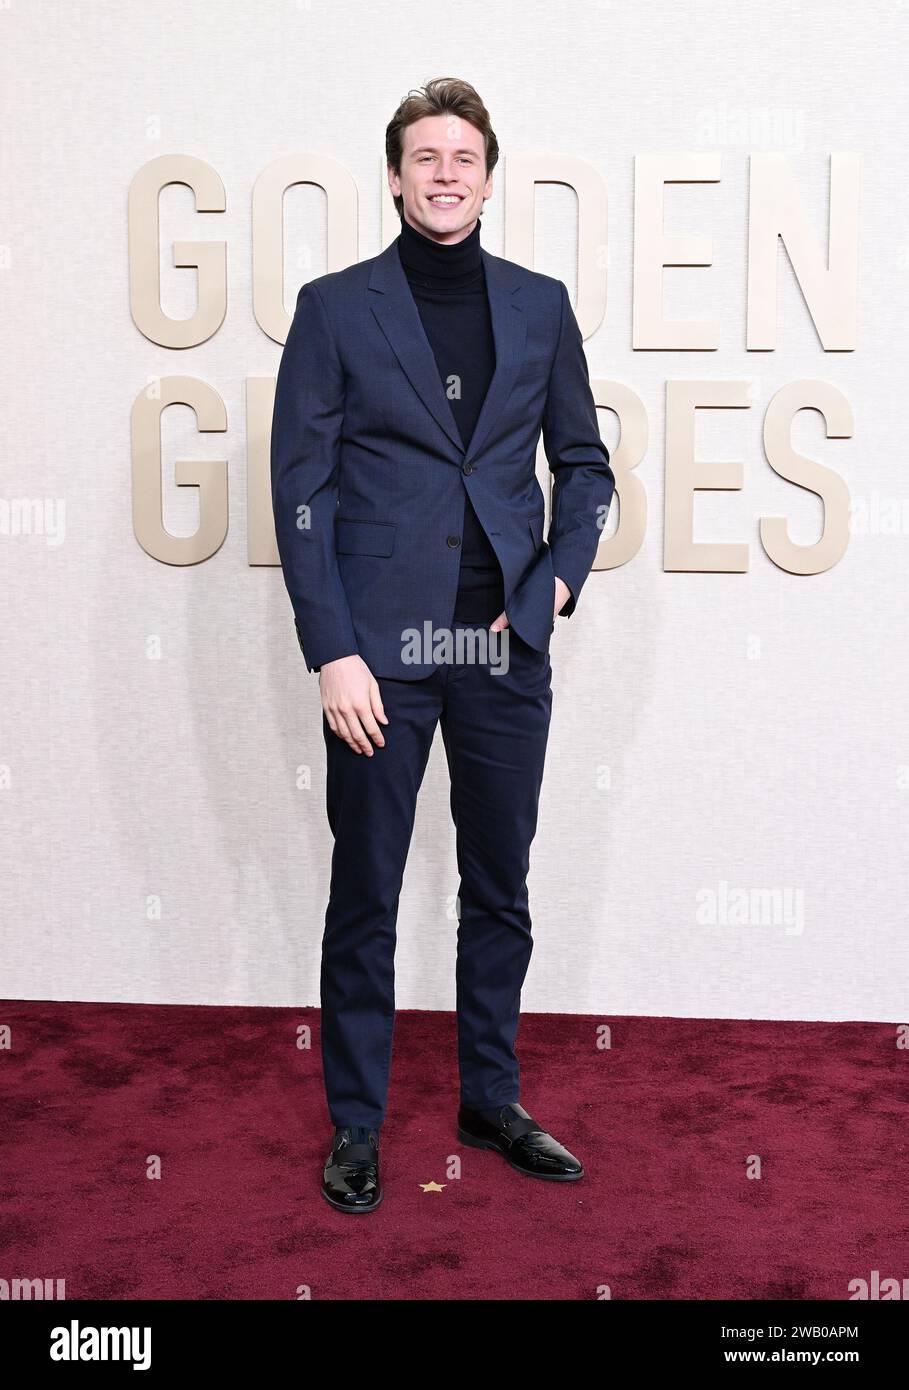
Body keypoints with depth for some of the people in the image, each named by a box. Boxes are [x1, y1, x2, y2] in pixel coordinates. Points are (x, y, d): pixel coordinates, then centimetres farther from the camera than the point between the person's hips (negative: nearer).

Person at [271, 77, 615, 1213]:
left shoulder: (540, 306, 10)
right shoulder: (334, 307, 1)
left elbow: (585, 462, 16)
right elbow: (301, 488, -3)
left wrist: (557, 579, 0)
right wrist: (331, 652, -10)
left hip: (506, 648, 3)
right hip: (379, 650, -3)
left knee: (500, 892, 13)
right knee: (364, 901, 6)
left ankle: (491, 1103, 30)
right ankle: (354, 1128, 21)